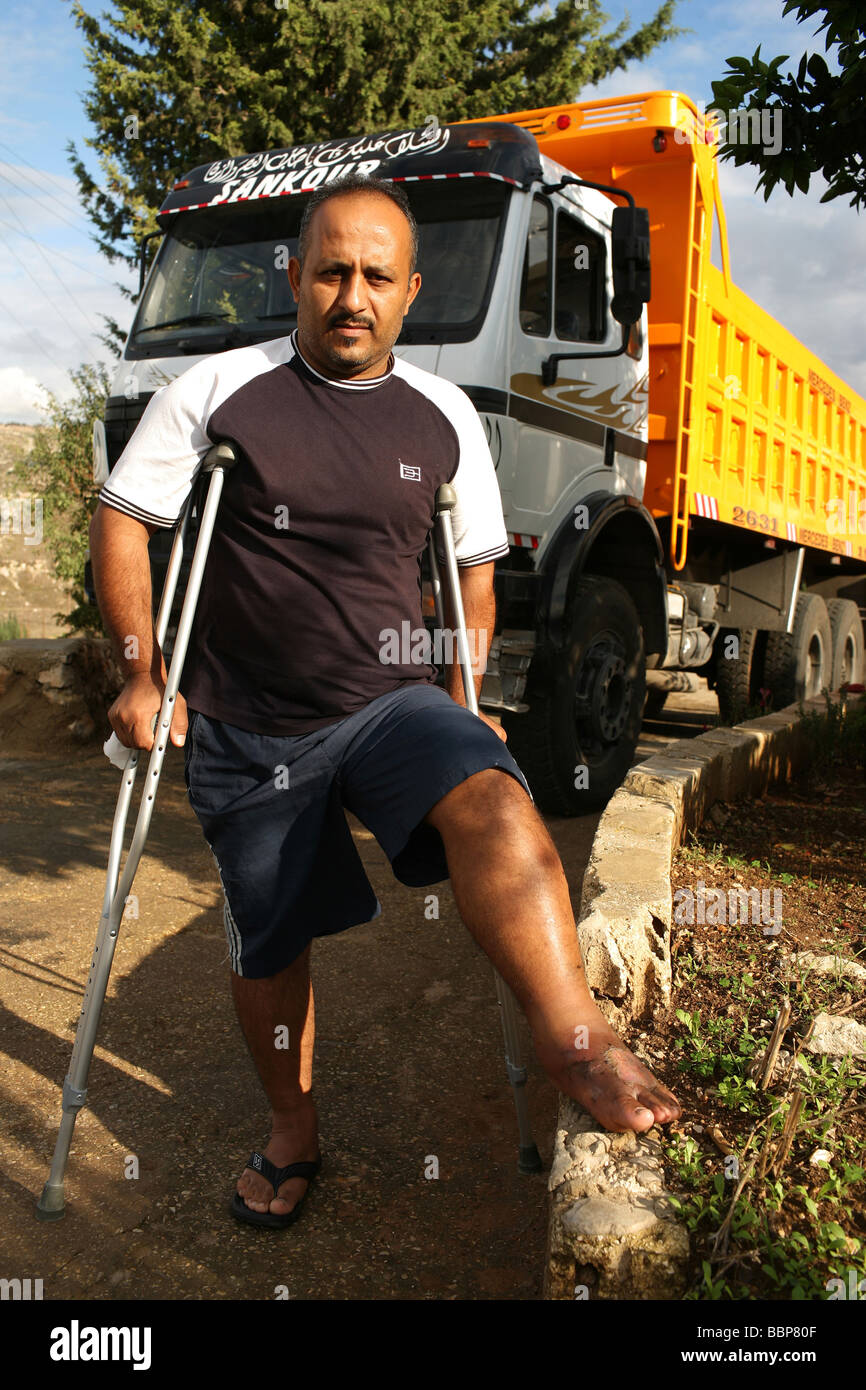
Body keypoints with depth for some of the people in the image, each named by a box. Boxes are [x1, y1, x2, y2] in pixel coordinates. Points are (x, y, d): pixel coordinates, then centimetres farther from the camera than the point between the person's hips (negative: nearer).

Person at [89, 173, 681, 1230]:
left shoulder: (445, 418, 4)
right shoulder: (215, 393, -3)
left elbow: (474, 572, 13)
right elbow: (120, 521, 1)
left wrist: (461, 703, 5)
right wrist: (141, 679, -5)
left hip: (389, 702, 1)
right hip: (246, 730, 0)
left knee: (492, 801, -31)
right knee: (269, 948, 11)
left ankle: (575, 1038, -34)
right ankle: (292, 1133, 34)